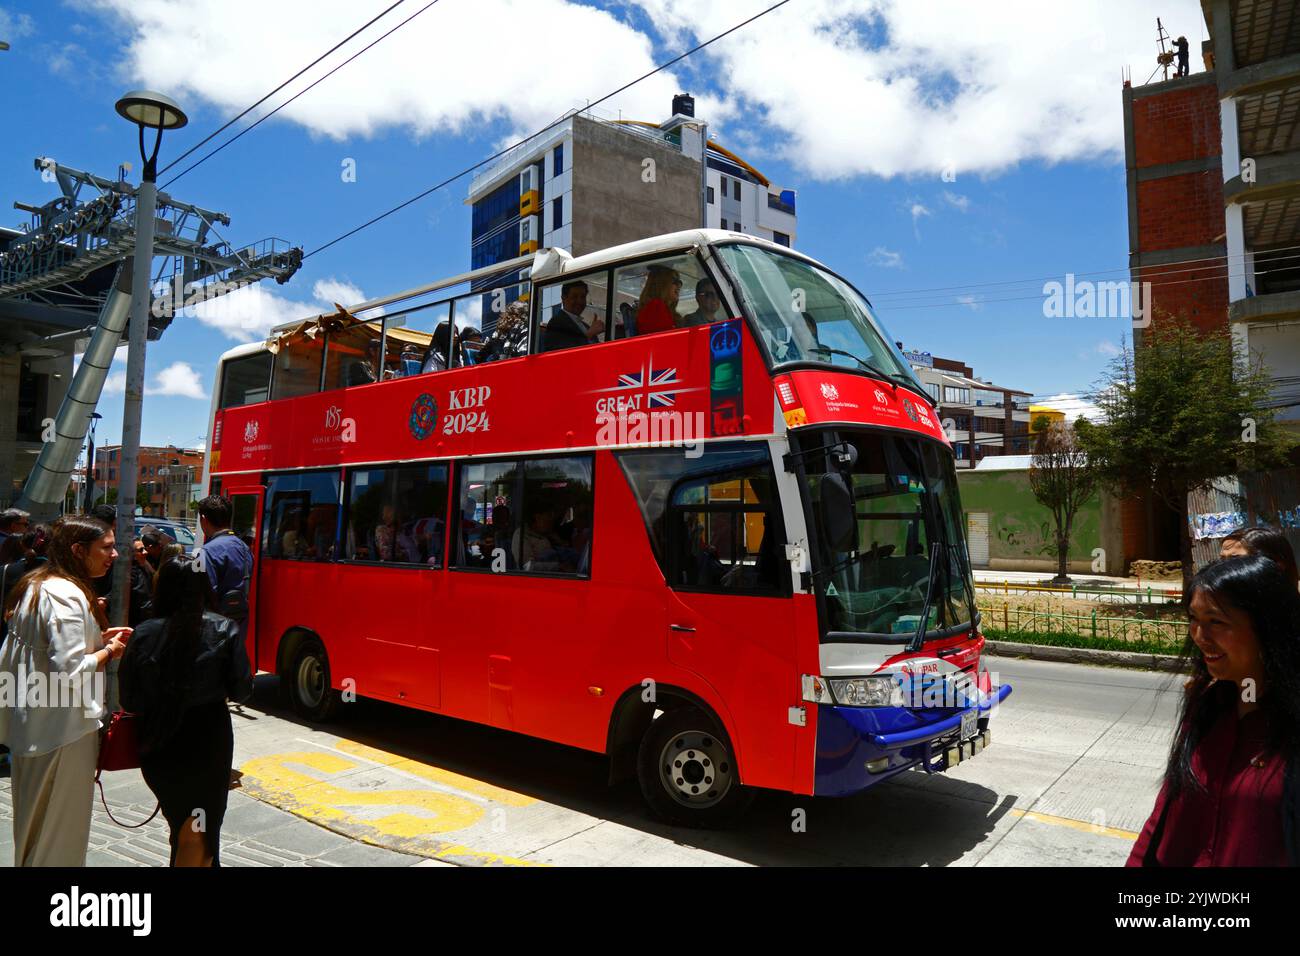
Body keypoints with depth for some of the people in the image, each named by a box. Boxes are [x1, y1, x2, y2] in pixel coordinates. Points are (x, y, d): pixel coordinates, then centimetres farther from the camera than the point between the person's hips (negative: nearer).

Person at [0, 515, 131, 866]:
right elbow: (69, 672, -28)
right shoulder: (67, 595, -22)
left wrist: (97, 638, 8)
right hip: (63, 729, -10)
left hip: (30, 721, 10)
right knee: (62, 827, 6)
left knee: (33, 818, 24)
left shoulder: (35, 585, 8)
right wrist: (108, 652, -11)